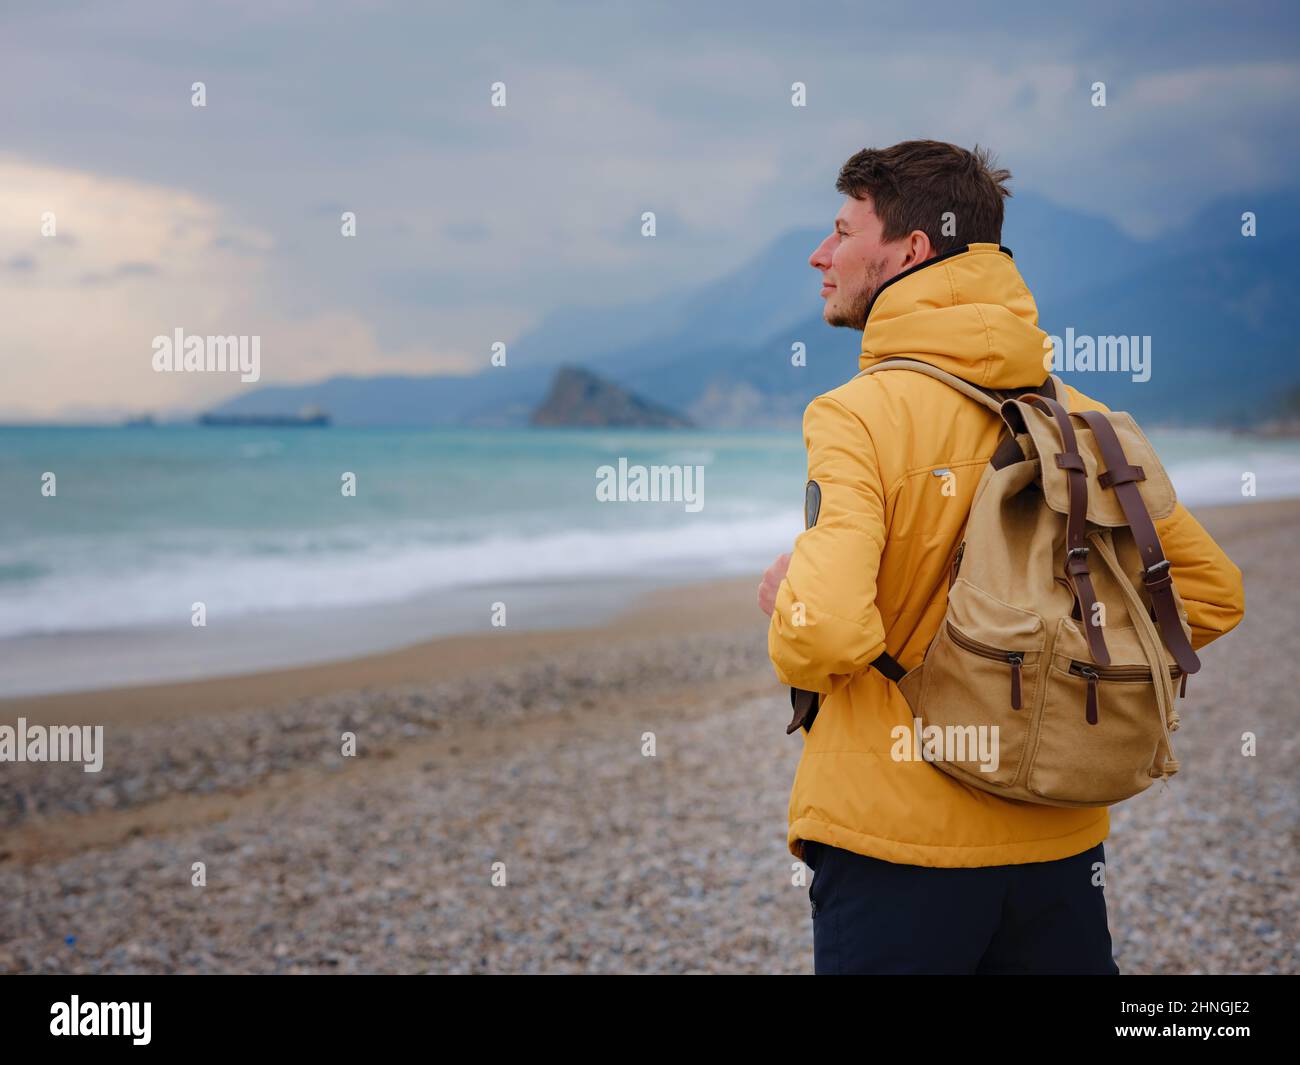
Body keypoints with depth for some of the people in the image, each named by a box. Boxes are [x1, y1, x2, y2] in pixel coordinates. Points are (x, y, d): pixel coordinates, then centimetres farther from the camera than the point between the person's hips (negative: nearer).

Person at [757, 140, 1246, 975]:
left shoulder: (858, 415, -15)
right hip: (1060, 843, 5)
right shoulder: (1077, 416, 3)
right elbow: (1212, 593, 7)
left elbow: (828, 632, -28)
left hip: (897, 847, -5)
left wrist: (786, 605, -6)